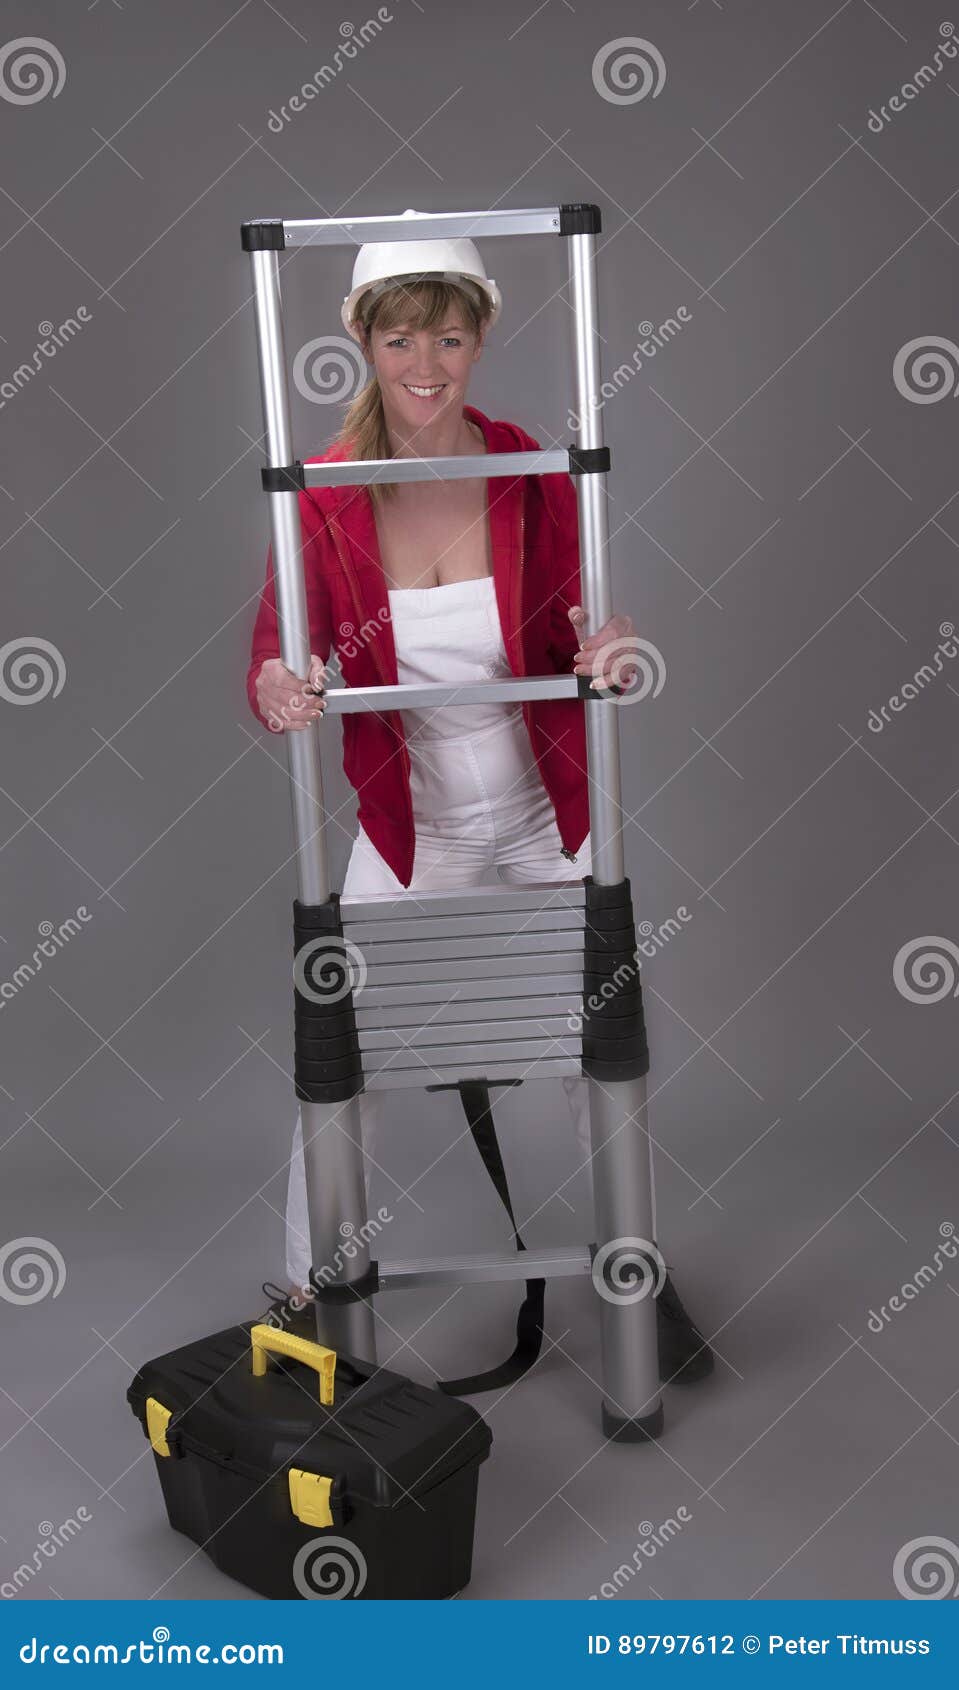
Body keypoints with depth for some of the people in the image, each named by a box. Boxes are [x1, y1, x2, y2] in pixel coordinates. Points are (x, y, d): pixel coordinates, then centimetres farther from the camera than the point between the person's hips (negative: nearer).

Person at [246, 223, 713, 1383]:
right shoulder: (324, 495, -11)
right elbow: (280, 657, -14)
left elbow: (571, 641, -6)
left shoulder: (532, 476, -9)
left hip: (544, 818, 1)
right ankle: (306, 1291, 27)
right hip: (407, 828, -1)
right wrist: (277, 692, -38)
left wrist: (608, 656, -29)